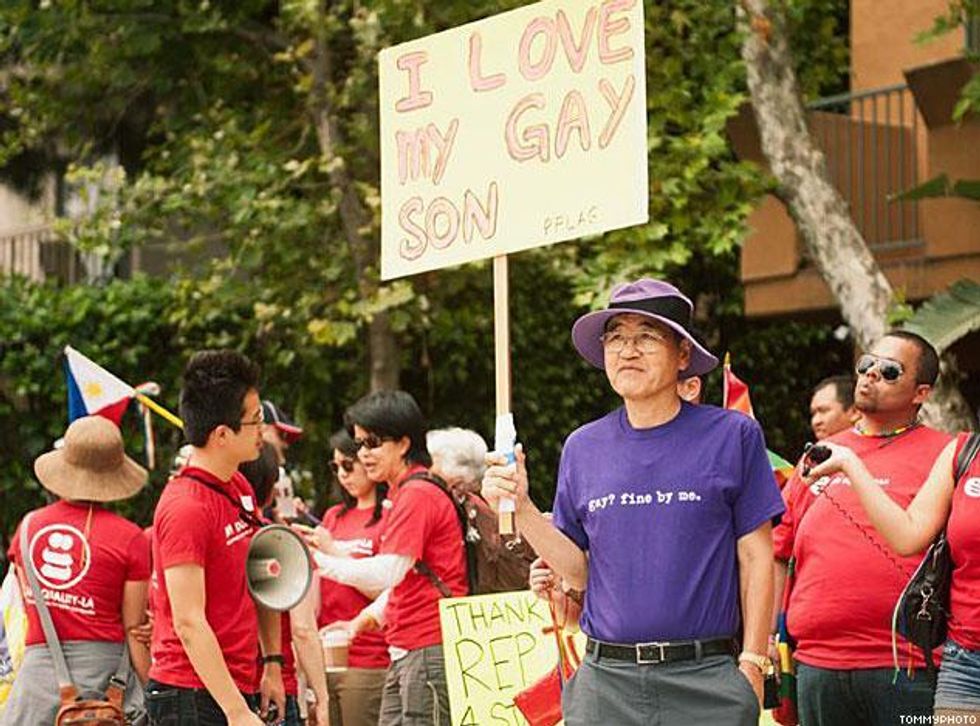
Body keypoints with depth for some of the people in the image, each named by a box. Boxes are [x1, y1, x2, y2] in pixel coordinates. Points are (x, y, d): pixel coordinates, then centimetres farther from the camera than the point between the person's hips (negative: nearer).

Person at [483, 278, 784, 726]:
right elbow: (577, 571, 10)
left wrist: (752, 664, -3)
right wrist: (521, 508, -2)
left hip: (705, 679, -2)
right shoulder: (583, 448, 10)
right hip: (605, 680, 3)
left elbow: (755, 559, 1)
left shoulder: (732, 436, 1)